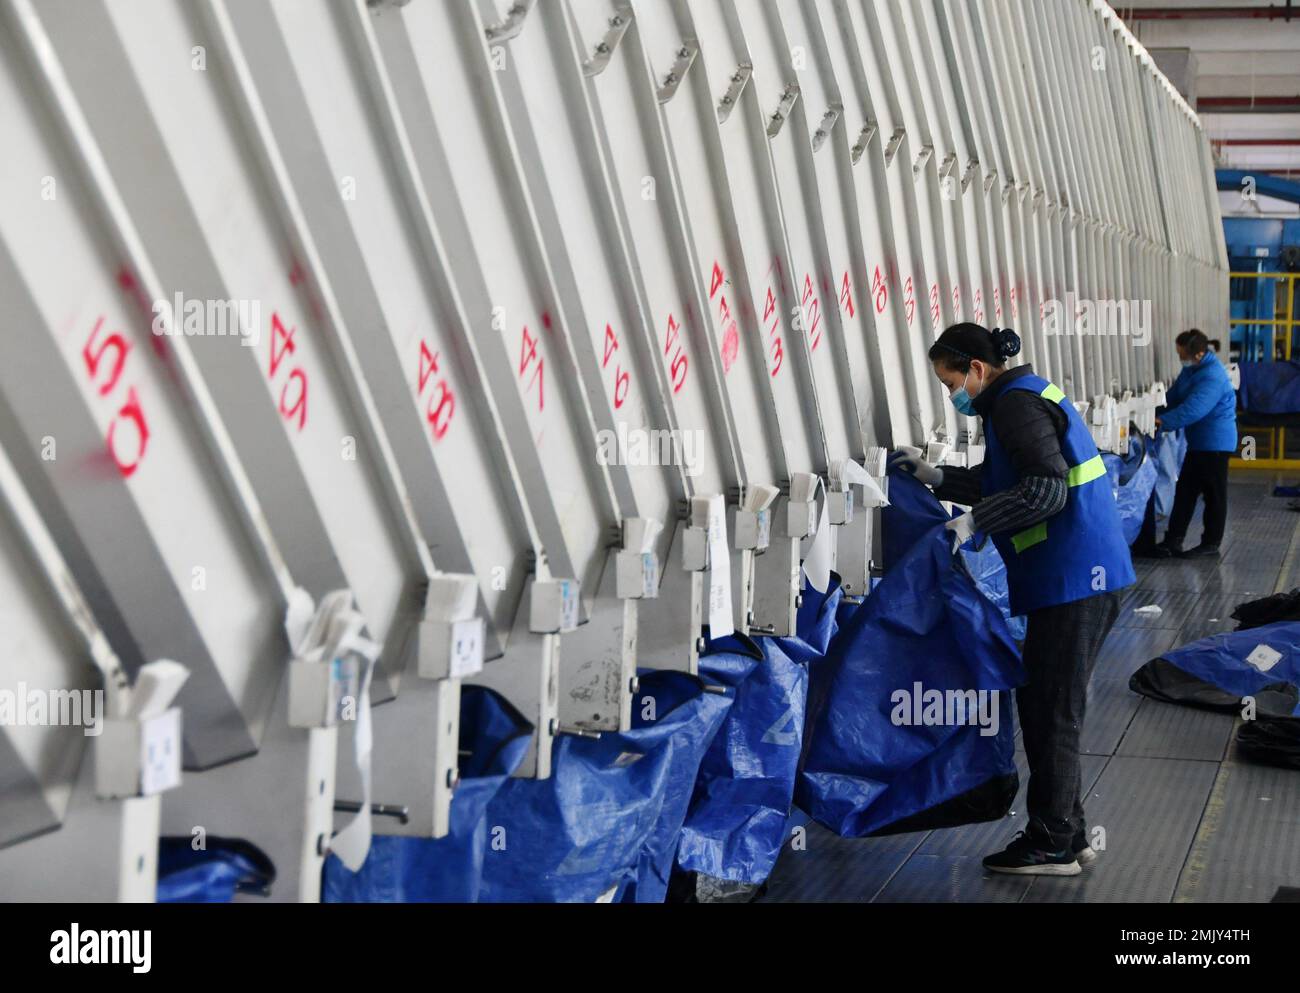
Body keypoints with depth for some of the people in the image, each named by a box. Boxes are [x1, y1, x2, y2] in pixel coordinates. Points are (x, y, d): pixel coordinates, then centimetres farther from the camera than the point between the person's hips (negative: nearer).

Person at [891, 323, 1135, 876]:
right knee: (1046, 705, 15)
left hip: (1071, 579, -10)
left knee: (1051, 711, -2)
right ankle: (1067, 834, 21)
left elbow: (1046, 488, -23)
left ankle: (1052, 845, 6)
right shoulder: (1025, 397, 19)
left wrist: (974, 522, -25)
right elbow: (1006, 485, 24)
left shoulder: (1015, 403, -12)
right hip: (1087, 575, 10)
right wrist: (937, 478, 18)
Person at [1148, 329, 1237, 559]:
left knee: (1213, 494, 1)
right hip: (1198, 442, 10)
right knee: (1185, 490, 9)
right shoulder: (1191, 369, 8)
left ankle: (1211, 545, 9)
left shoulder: (1212, 376, -24)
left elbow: (1193, 410, -32)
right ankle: (1173, 540, 12)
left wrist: (1163, 422, -33)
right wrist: (1155, 414, -1)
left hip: (1215, 442, -10)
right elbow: (1173, 397, 13)